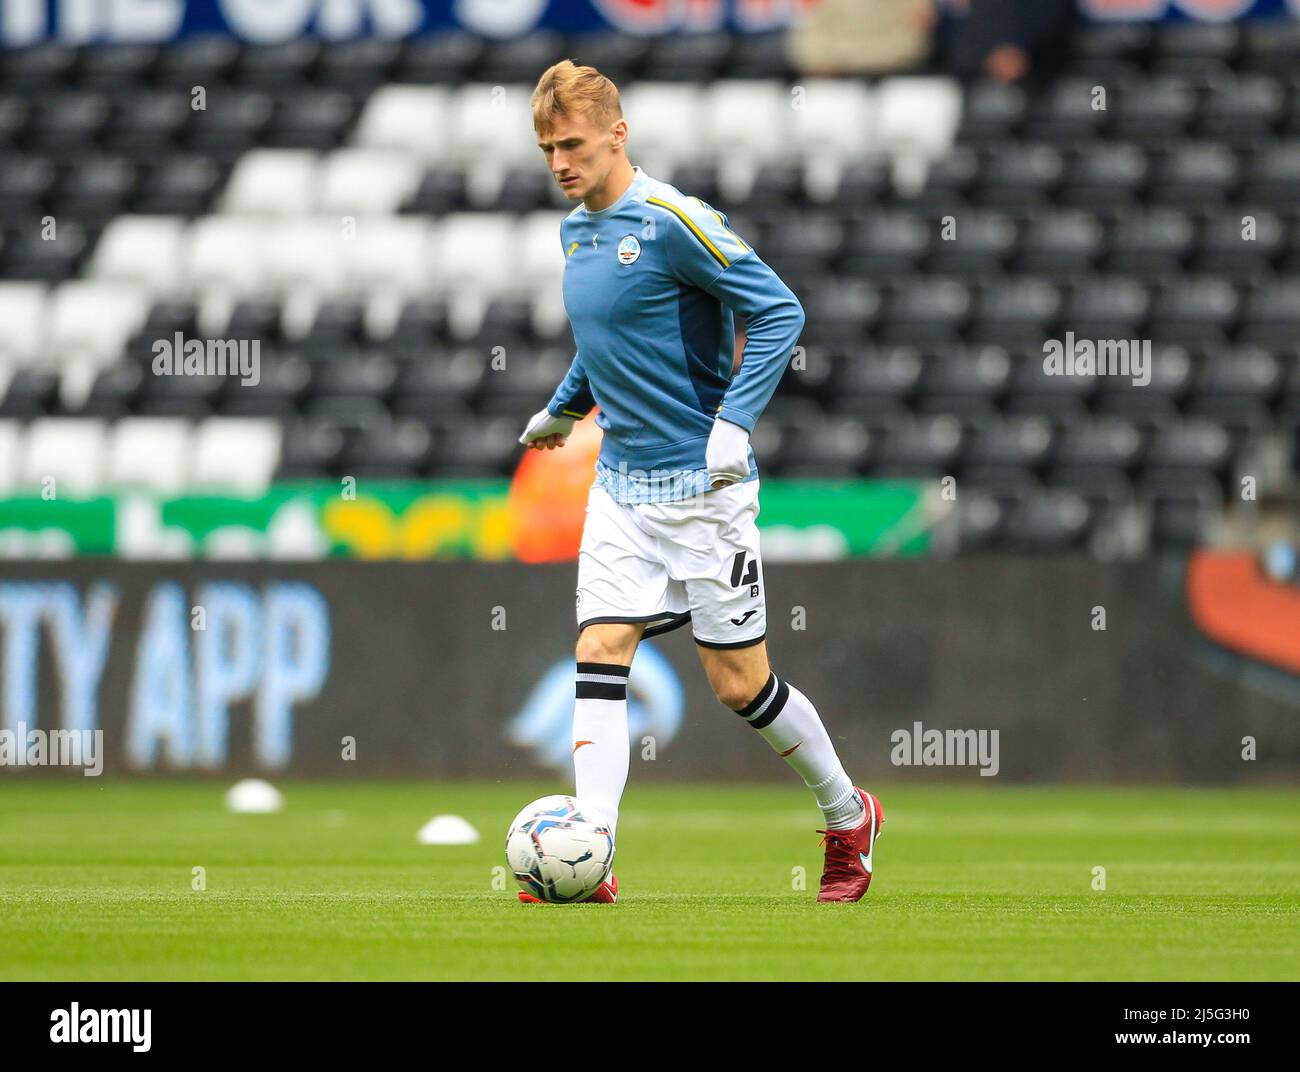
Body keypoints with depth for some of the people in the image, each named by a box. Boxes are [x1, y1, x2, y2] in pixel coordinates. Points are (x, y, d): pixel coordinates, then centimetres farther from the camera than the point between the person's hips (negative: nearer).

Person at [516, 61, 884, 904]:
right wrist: (563, 408, 34)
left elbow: (778, 311, -17)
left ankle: (850, 818, 23)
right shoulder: (576, 232, 9)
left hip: (702, 486, -7)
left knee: (740, 682, 0)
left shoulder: (672, 222, -16)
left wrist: (736, 421, -24)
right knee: (600, 654, -9)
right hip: (620, 486, 7)